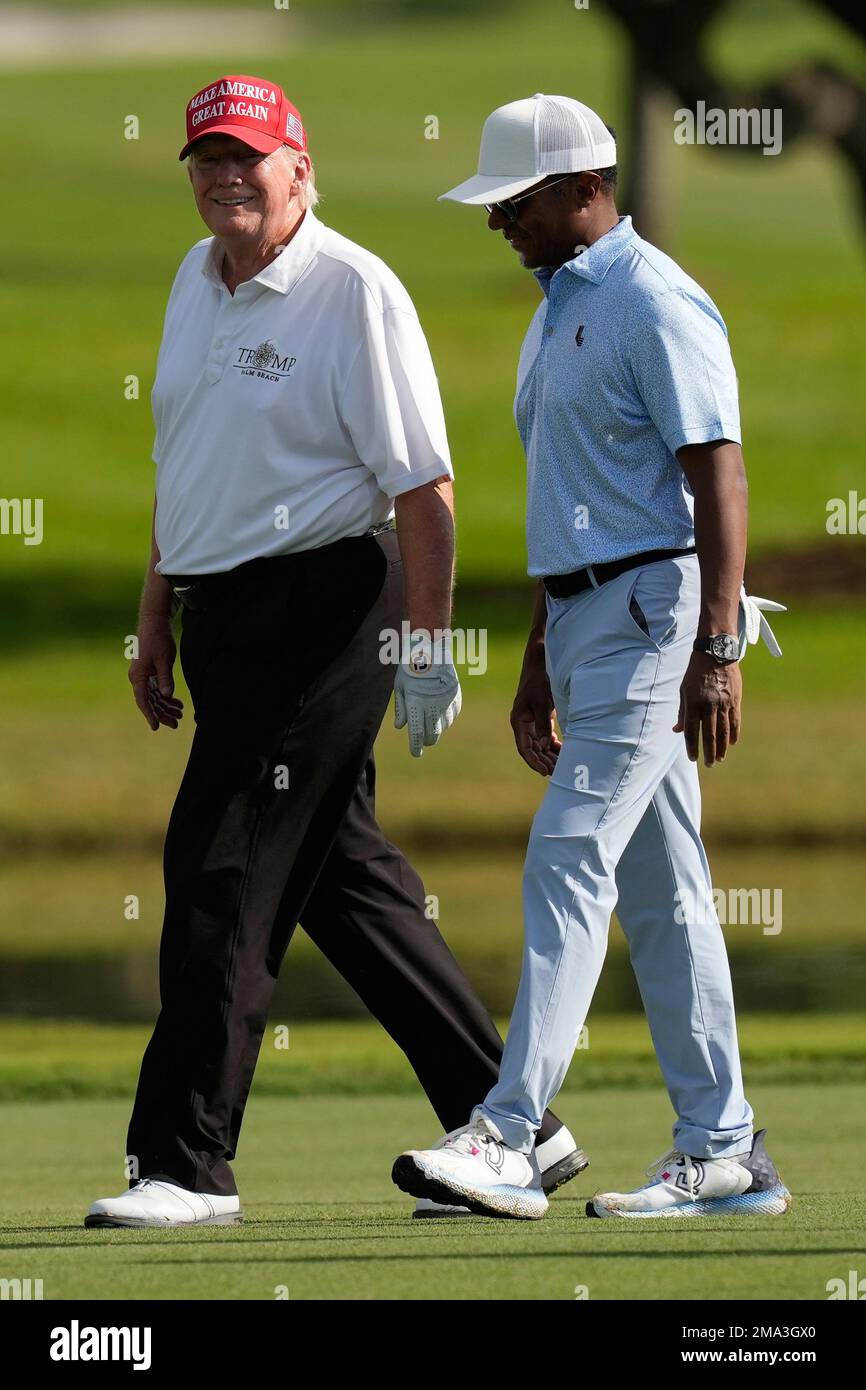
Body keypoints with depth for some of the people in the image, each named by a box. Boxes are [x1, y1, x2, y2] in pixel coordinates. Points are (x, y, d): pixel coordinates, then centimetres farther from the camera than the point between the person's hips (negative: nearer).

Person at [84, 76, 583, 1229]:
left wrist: (425, 648, -18)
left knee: (223, 876, -10)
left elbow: (422, 487, -15)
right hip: (226, 617, 9)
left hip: (318, 610, -9)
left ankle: (185, 1166, -7)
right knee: (345, 880, 10)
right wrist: (157, 618, 22)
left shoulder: (352, 291, -12)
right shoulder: (197, 281, 14)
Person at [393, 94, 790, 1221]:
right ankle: (722, 1152, 10)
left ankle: (507, 1140, -20)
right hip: (583, 620, 10)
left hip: (652, 610, -10)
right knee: (658, 890, 8)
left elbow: (718, 478, -19)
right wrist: (539, 660, 25)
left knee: (569, 863, -15)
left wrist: (718, 653, -25)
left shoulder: (655, 303, -12)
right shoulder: (559, 309, 19)